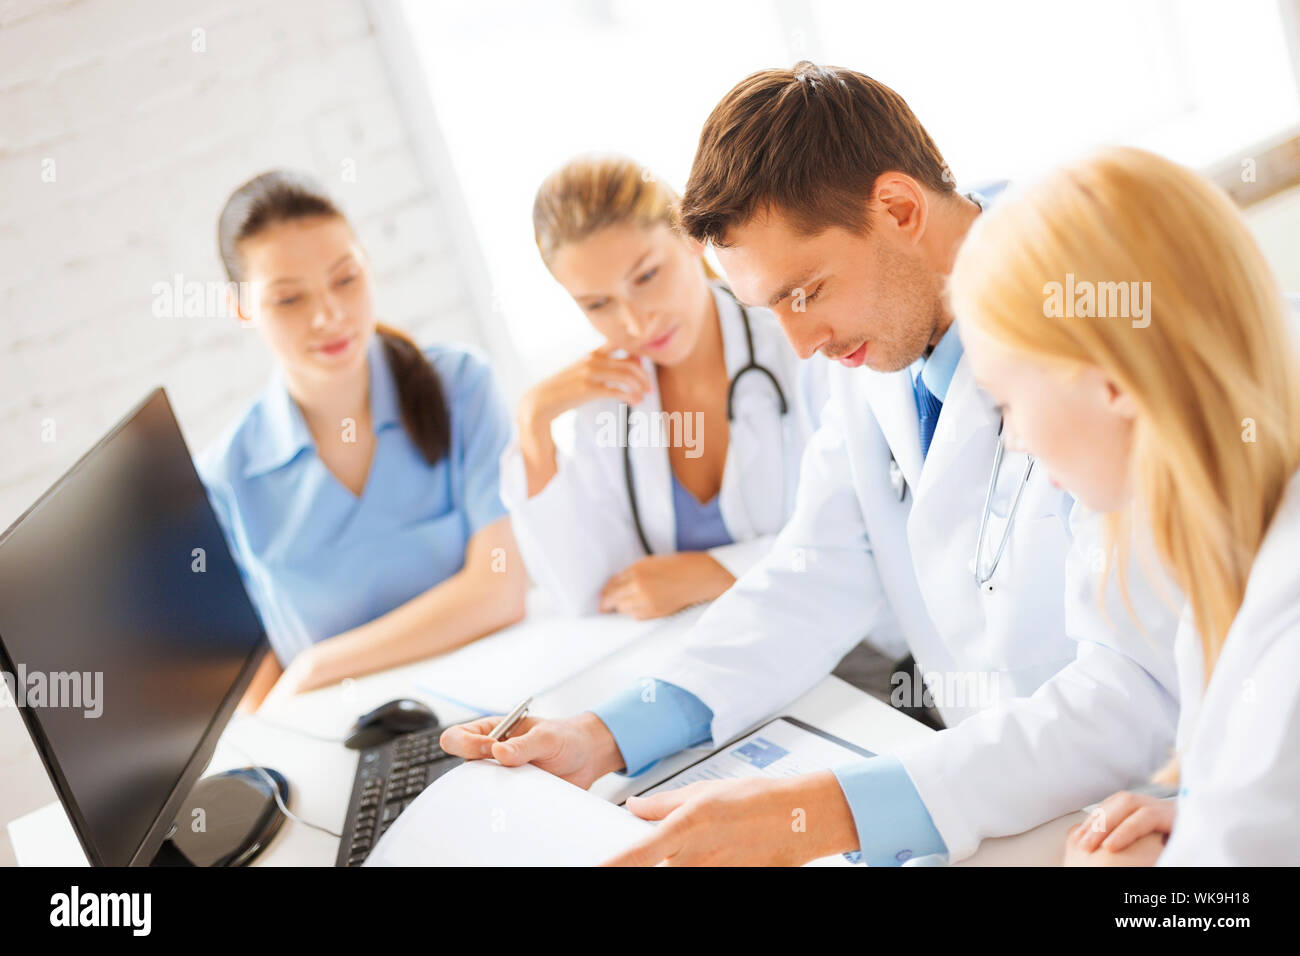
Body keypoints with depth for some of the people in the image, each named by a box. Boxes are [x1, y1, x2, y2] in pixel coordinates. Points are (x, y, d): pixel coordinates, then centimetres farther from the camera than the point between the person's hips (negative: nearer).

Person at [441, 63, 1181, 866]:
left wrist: (819, 814, -34)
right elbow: (817, 582, 7)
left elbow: (1141, 693, -28)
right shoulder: (878, 339, 2)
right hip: (975, 767, 6)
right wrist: (607, 737, -6)